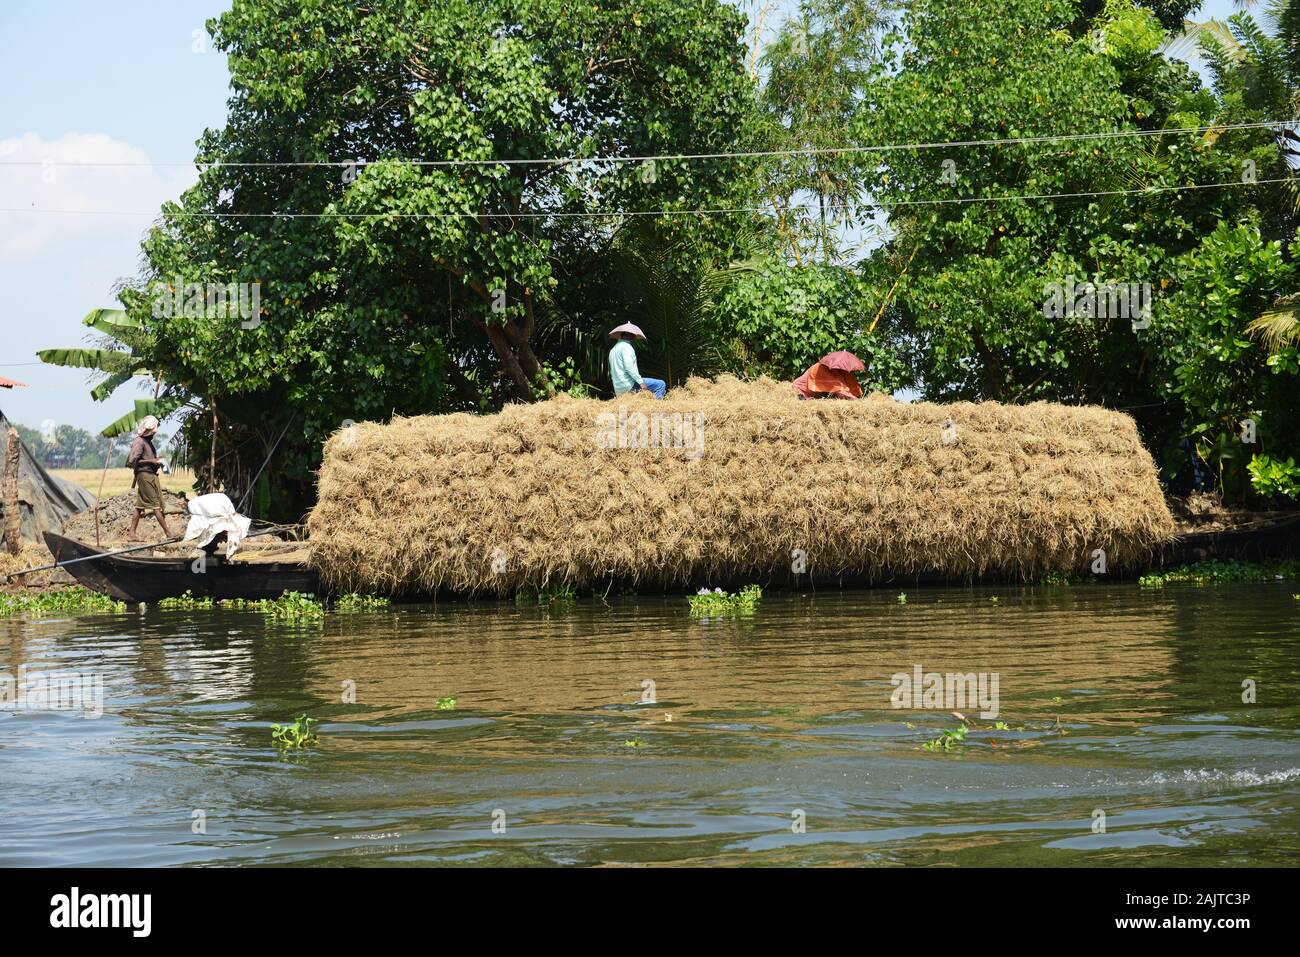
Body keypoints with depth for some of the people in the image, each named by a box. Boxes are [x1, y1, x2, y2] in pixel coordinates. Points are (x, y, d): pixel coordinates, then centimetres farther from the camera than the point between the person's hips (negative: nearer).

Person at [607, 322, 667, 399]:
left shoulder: (613, 350, 22)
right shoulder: (626, 346, -8)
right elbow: (629, 367, -20)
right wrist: (641, 382, -20)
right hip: (628, 386, -10)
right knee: (661, 385, -11)